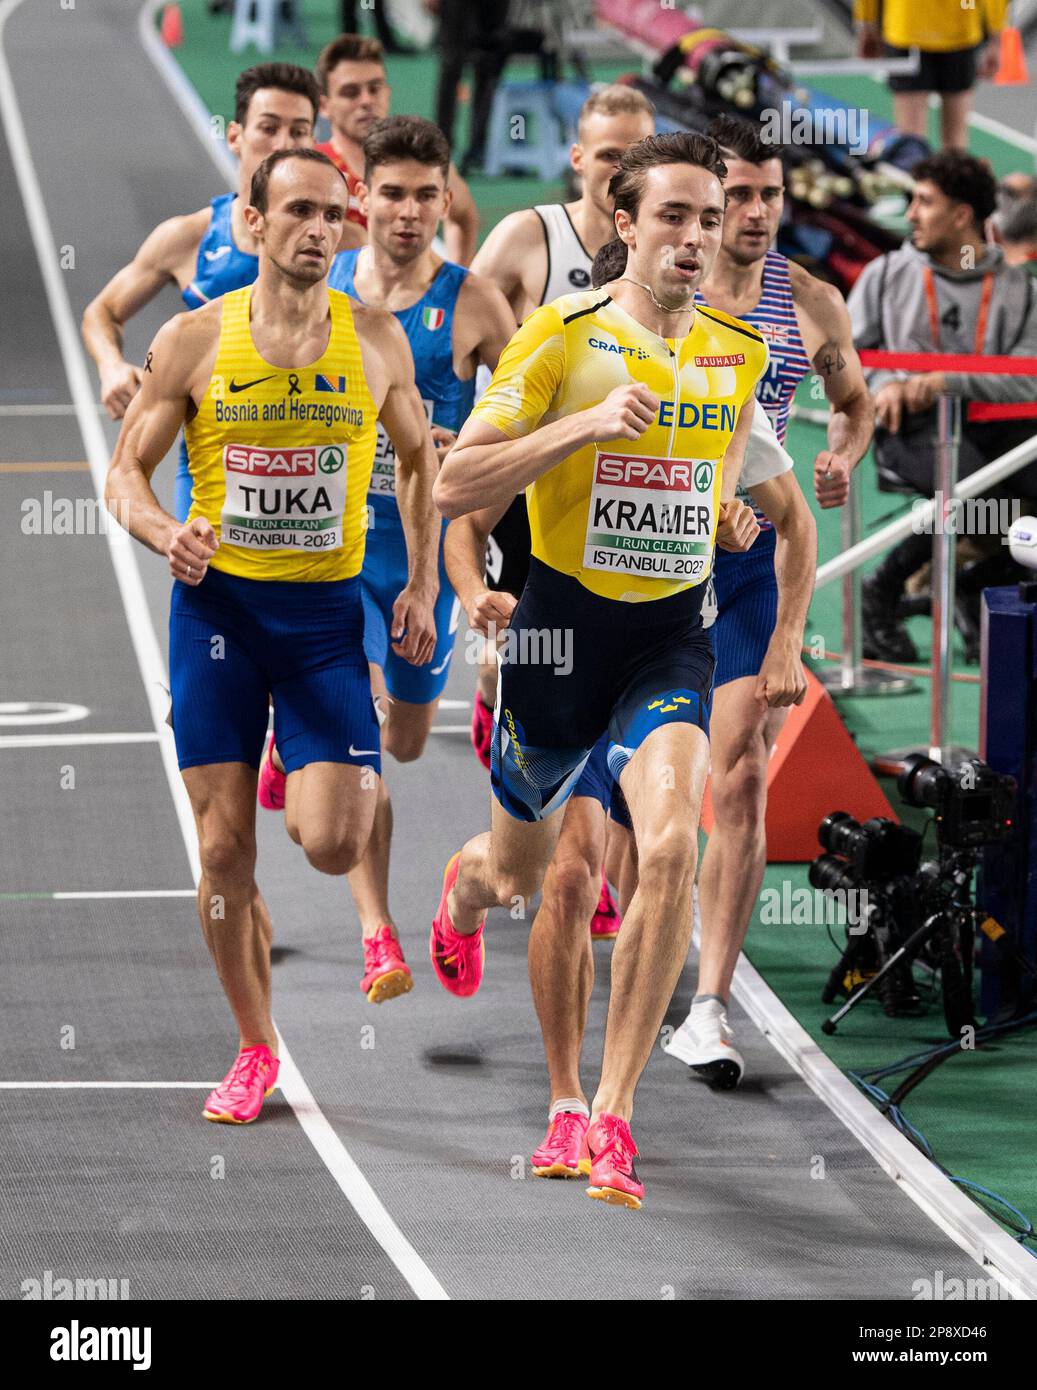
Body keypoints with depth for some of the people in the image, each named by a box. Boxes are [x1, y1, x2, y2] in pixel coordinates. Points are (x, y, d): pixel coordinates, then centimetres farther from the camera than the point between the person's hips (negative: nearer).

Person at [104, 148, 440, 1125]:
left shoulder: (376, 341, 1)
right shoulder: (195, 340, -2)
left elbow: (419, 457, 16)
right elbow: (125, 471, 2)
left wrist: (423, 584, 9)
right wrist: (164, 533, -19)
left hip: (325, 612, 0)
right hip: (217, 605, 0)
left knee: (330, 844, -13)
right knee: (224, 846, 0)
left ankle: (357, 778, 24)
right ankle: (254, 1048, 15)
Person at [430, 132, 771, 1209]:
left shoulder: (739, 353, 3)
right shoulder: (562, 337, -11)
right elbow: (454, 486, -15)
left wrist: (730, 513, 7)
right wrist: (588, 423, -24)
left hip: (672, 636, 2)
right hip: (563, 624, -2)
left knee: (670, 847, -23)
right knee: (519, 874, 16)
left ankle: (609, 1117, -17)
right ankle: (464, 891, 59)